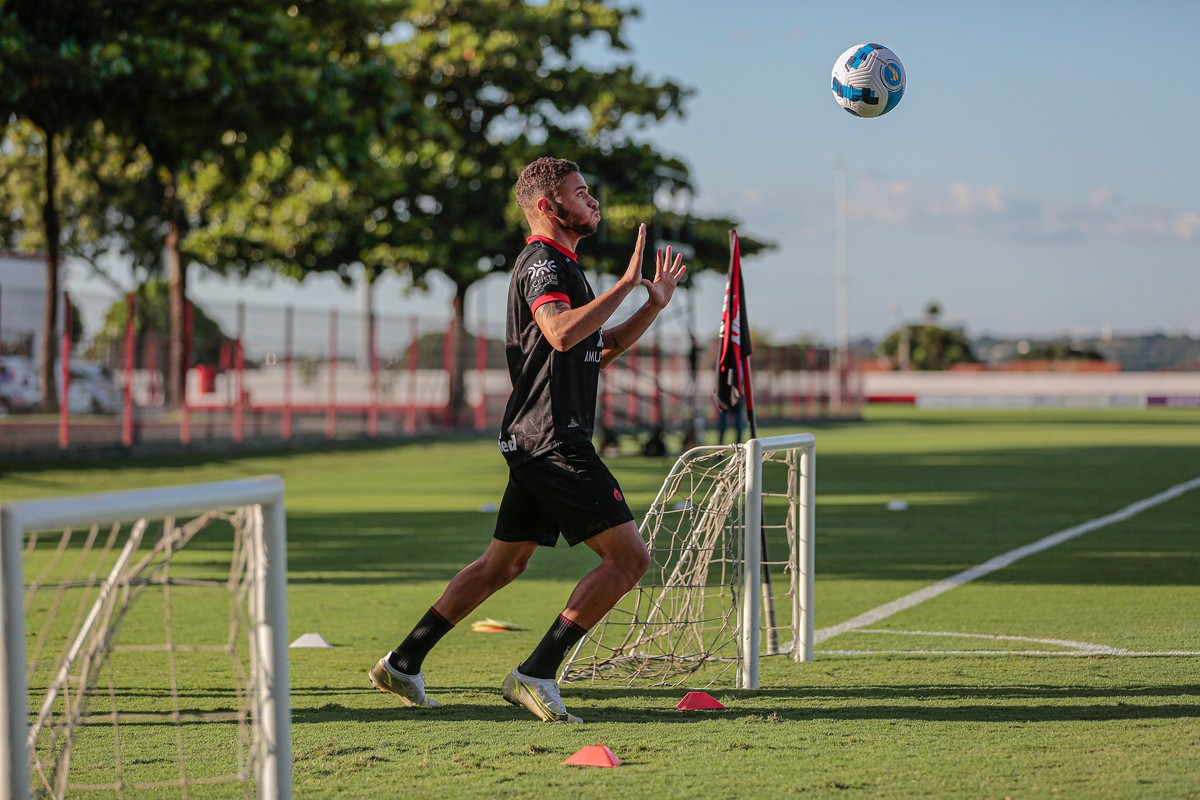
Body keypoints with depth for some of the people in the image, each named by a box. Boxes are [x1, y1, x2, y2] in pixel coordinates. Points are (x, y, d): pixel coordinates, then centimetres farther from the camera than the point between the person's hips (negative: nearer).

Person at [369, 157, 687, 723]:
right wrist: (626, 284, -28)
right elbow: (561, 333, -32)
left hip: (536, 442, 11)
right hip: (553, 439, -11)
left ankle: (403, 663, 22)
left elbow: (598, 351, 27)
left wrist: (653, 305, 17)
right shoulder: (542, 262, -12)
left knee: (502, 564, 17)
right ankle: (536, 675, -12)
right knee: (629, 557, -12)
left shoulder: (560, 265, 22)